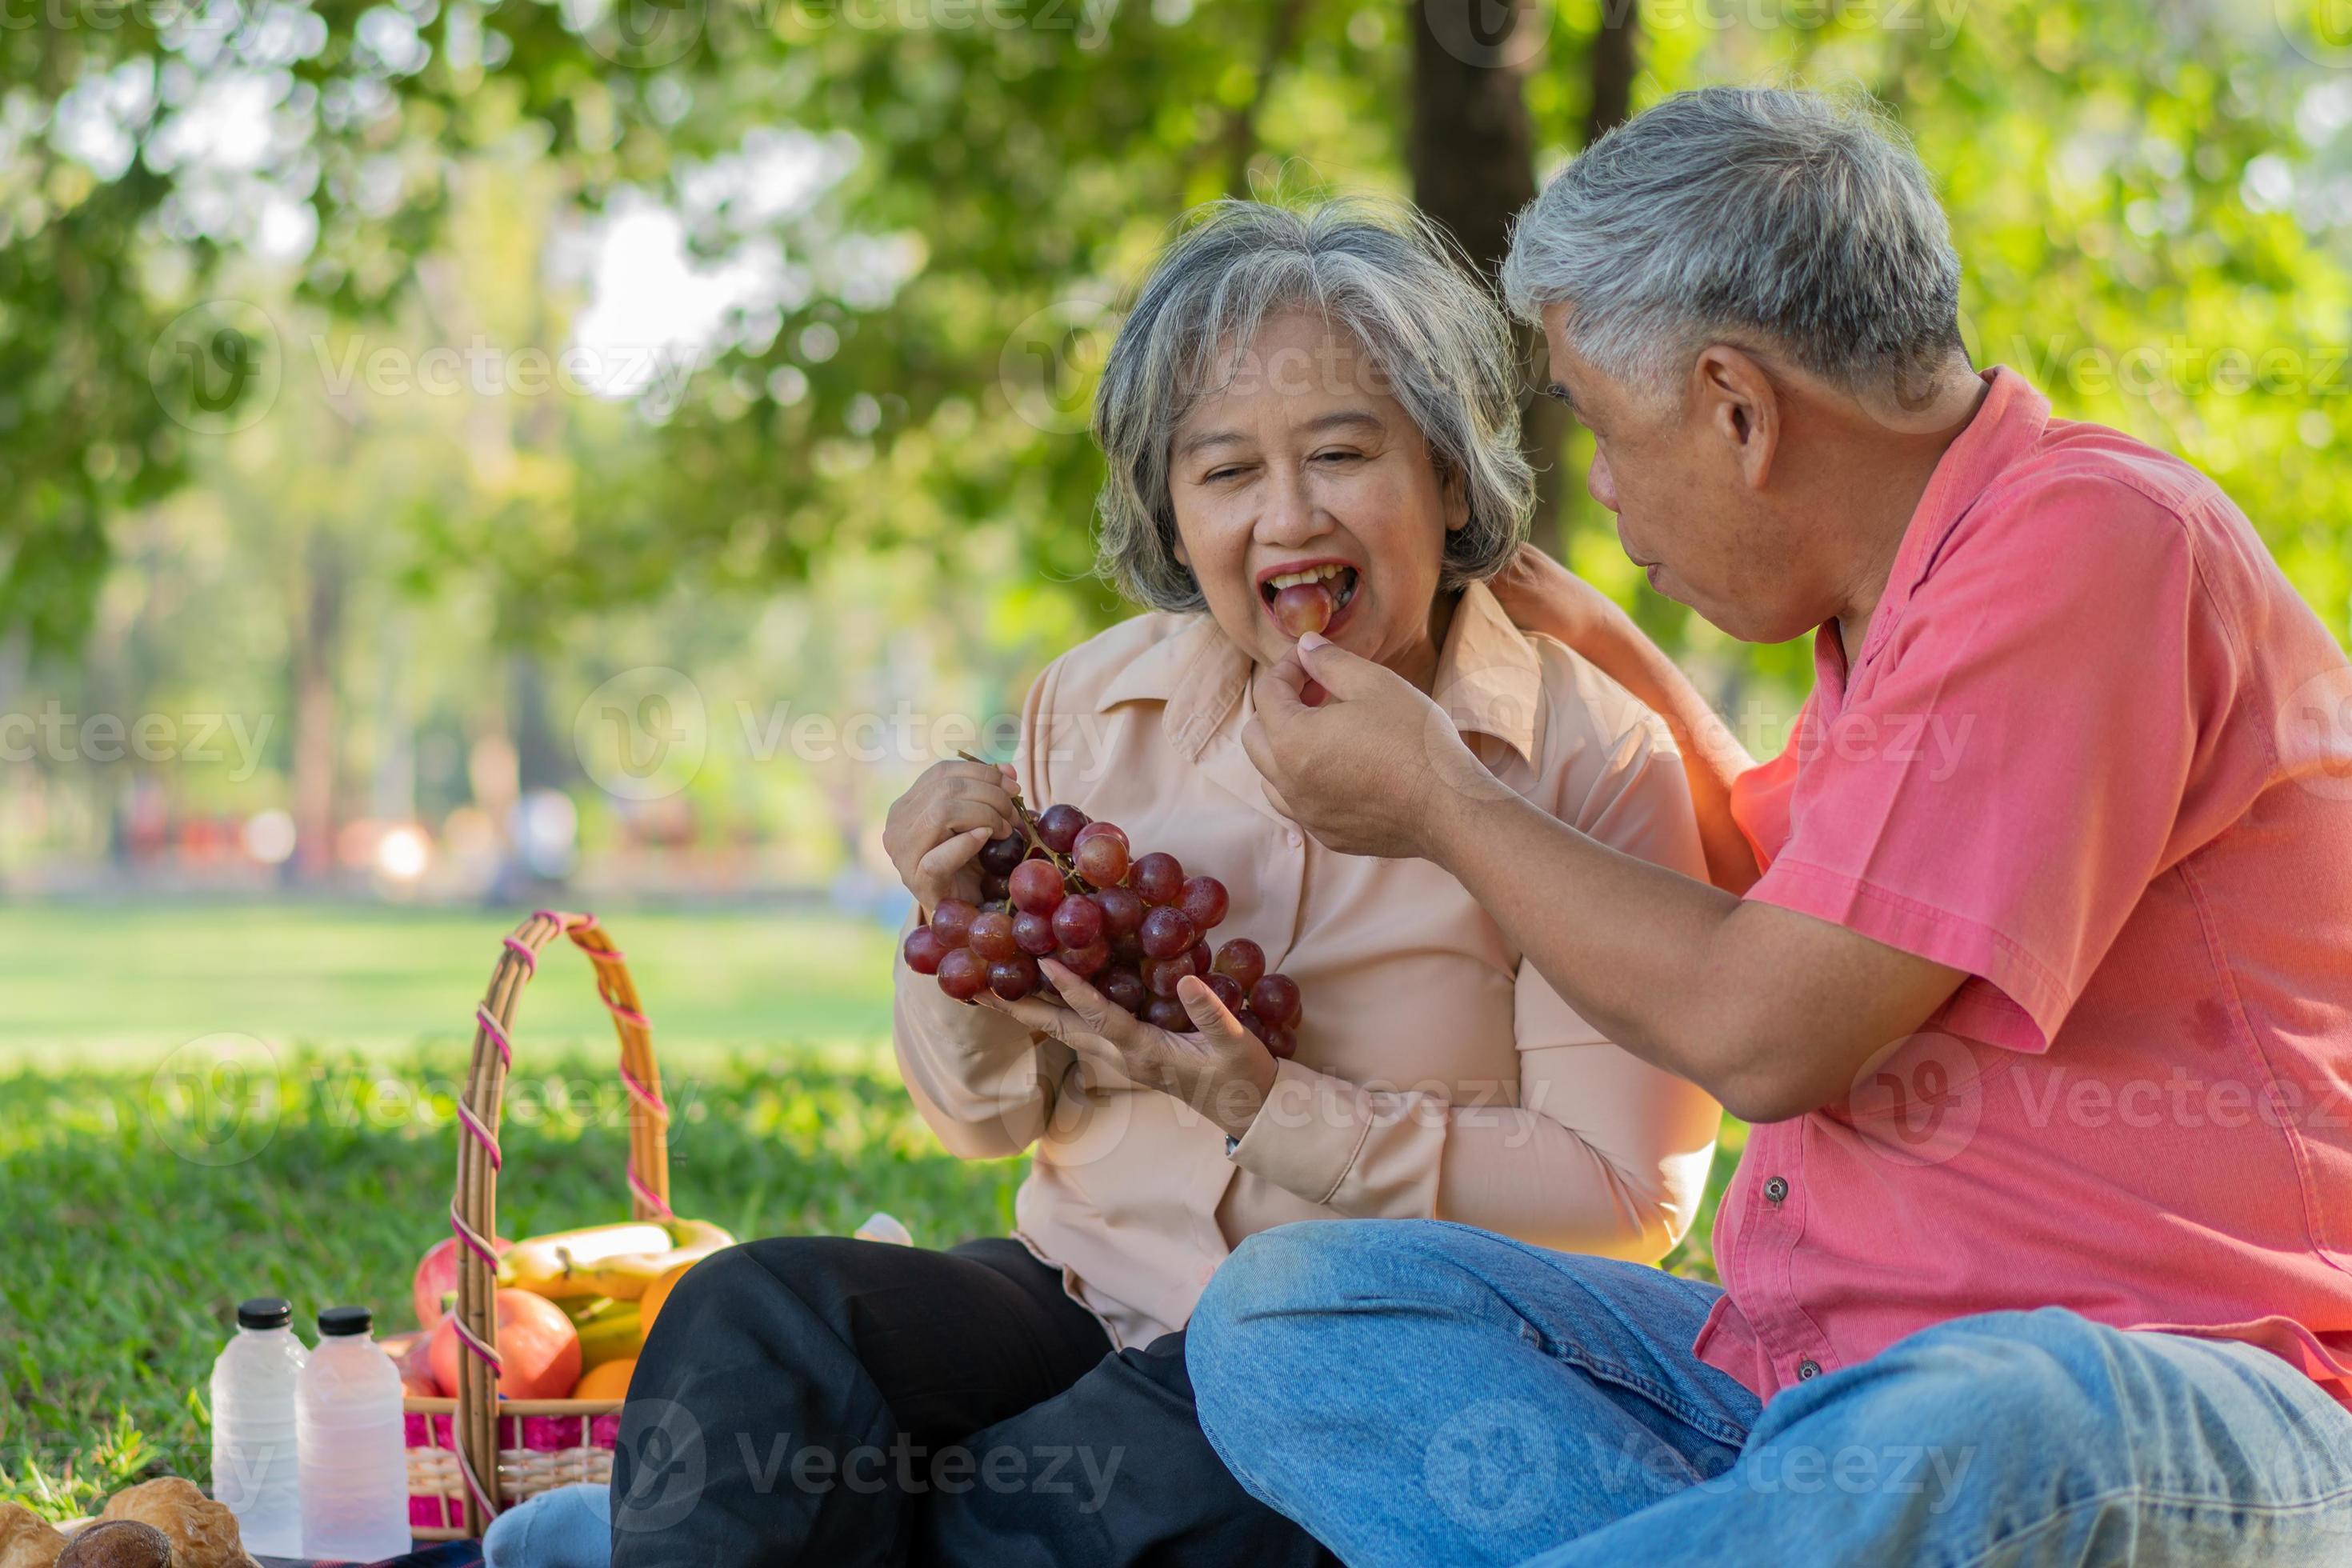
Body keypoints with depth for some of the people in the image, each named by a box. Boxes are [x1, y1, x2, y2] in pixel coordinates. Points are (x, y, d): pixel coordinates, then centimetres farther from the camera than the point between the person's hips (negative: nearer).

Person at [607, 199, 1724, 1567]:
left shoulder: (1590, 759, -6)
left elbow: (1623, 1203, -10)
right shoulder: (1094, 708, 7)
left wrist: (1268, 1109, -19)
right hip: (1086, 1292, 4)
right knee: (754, 1318, -27)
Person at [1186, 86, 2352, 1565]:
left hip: (2152, 1396, -9)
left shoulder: (2097, 541, -14)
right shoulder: (1903, 601, 17)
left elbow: (1765, 1029, -18)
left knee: (1984, 1428, -44)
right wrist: (1605, 649, 41)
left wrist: (1437, 801, -3)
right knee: (1286, 1305, -7)